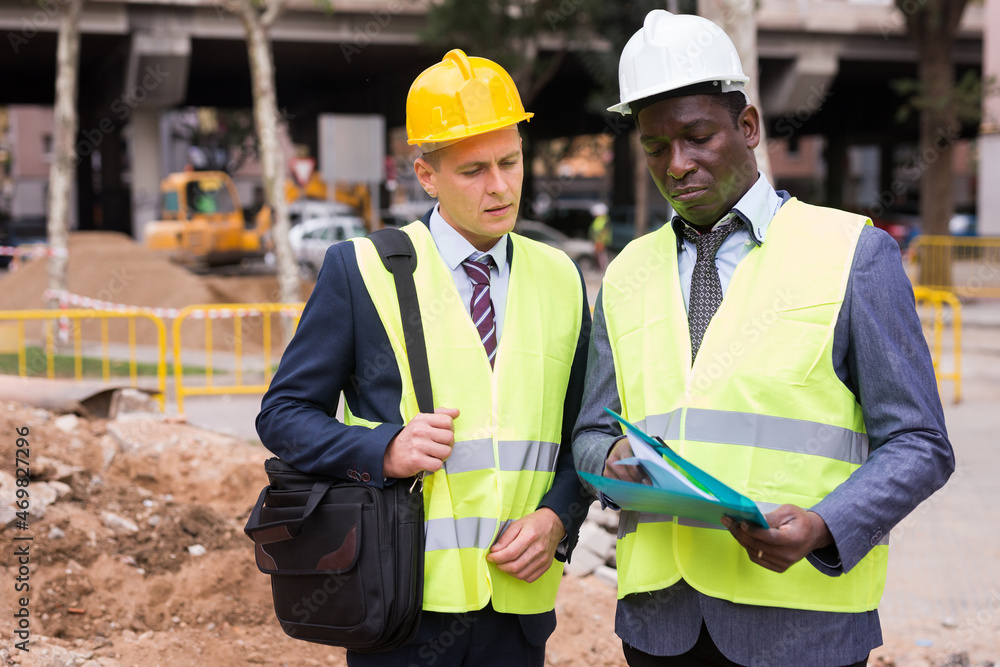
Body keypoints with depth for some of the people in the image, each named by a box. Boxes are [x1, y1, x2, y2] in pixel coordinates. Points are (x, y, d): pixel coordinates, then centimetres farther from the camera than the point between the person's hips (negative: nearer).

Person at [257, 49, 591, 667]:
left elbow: (584, 434, 13)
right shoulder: (362, 269, 0)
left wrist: (557, 519, -5)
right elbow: (283, 414, 1)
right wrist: (385, 450, -16)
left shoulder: (560, 280, 10)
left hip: (519, 598, 3)